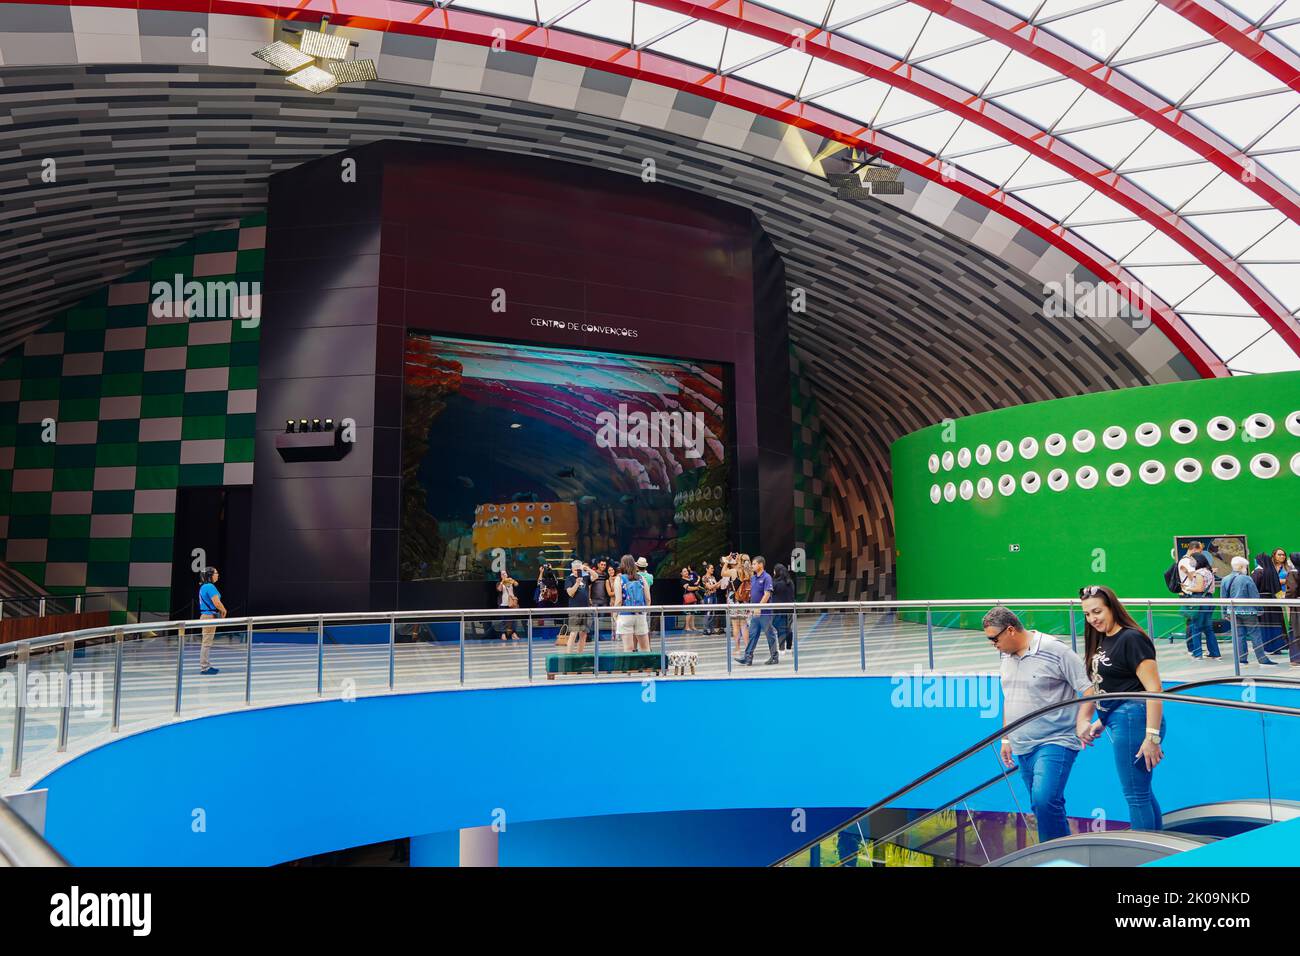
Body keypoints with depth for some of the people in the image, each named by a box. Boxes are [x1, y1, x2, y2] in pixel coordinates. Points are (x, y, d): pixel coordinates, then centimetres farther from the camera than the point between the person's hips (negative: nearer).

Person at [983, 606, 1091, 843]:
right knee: (1041, 805, 10)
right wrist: (1006, 738, 21)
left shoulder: (1055, 651, -12)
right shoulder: (1006, 656, 11)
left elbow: (1089, 689, -11)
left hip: (1055, 743, -7)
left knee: (1045, 800, -20)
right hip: (1022, 747, 7)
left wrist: (1083, 723, -24)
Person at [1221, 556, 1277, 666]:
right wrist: (1259, 610, 4)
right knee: (1255, 635, 3)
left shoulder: (1225, 580, 3)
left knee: (1239, 635, 8)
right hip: (1248, 611, -4)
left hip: (1233, 611, 4)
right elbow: (1255, 597, -7)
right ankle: (1262, 658, 6)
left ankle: (1242, 658, 9)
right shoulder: (1247, 579, -11)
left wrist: (1227, 613, 15)